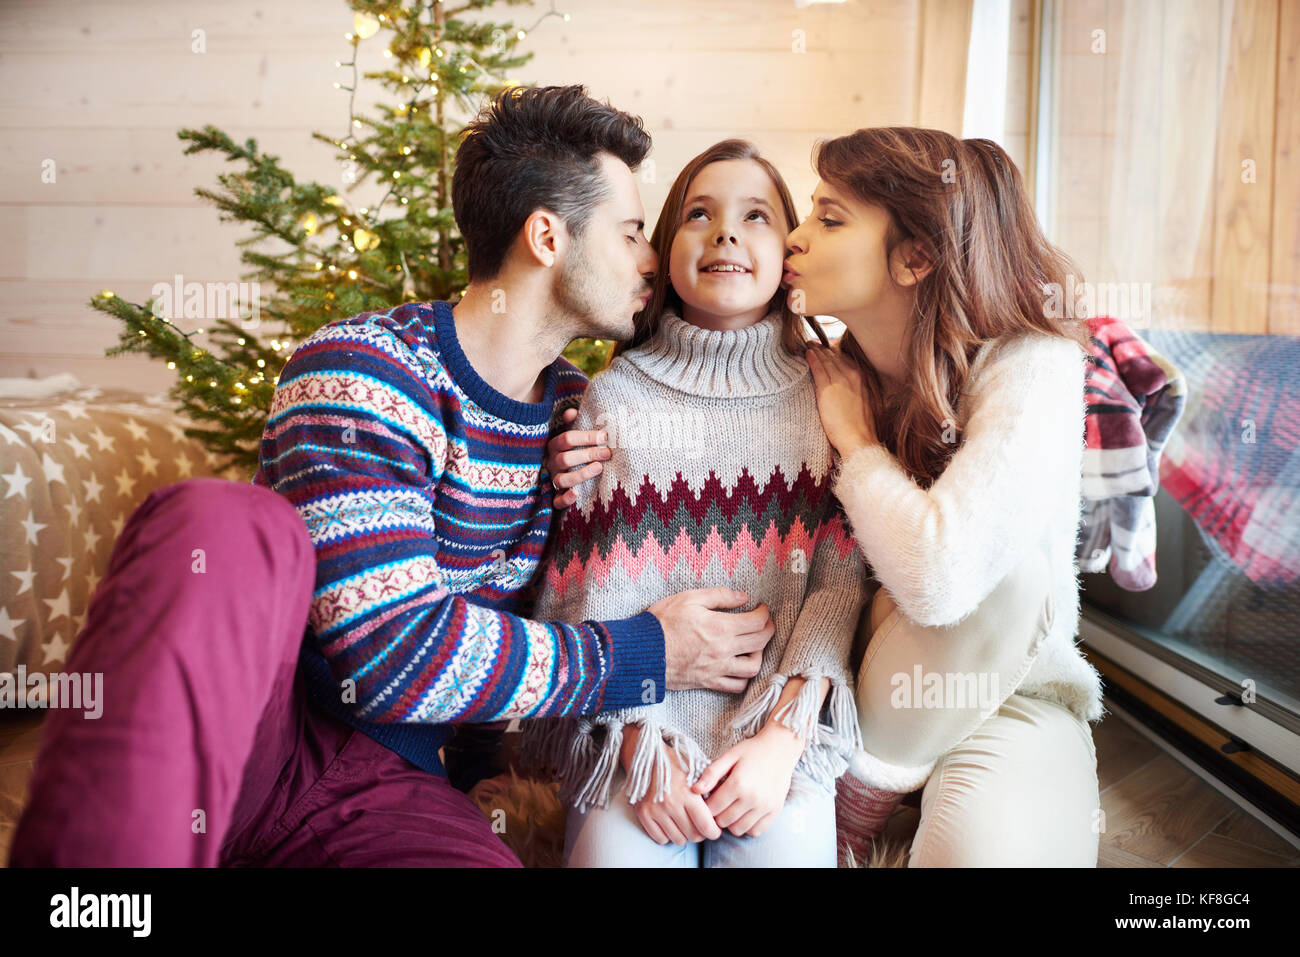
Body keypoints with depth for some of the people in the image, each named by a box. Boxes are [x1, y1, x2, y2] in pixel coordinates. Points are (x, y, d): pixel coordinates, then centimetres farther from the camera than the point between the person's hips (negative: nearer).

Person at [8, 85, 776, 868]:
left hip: (387, 785, 4)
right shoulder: (362, 370, -13)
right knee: (227, 524, -33)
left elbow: (596, 608, 15)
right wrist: (650, 657, -14)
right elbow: (391, 654, -22)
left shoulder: (579, 410, 9)